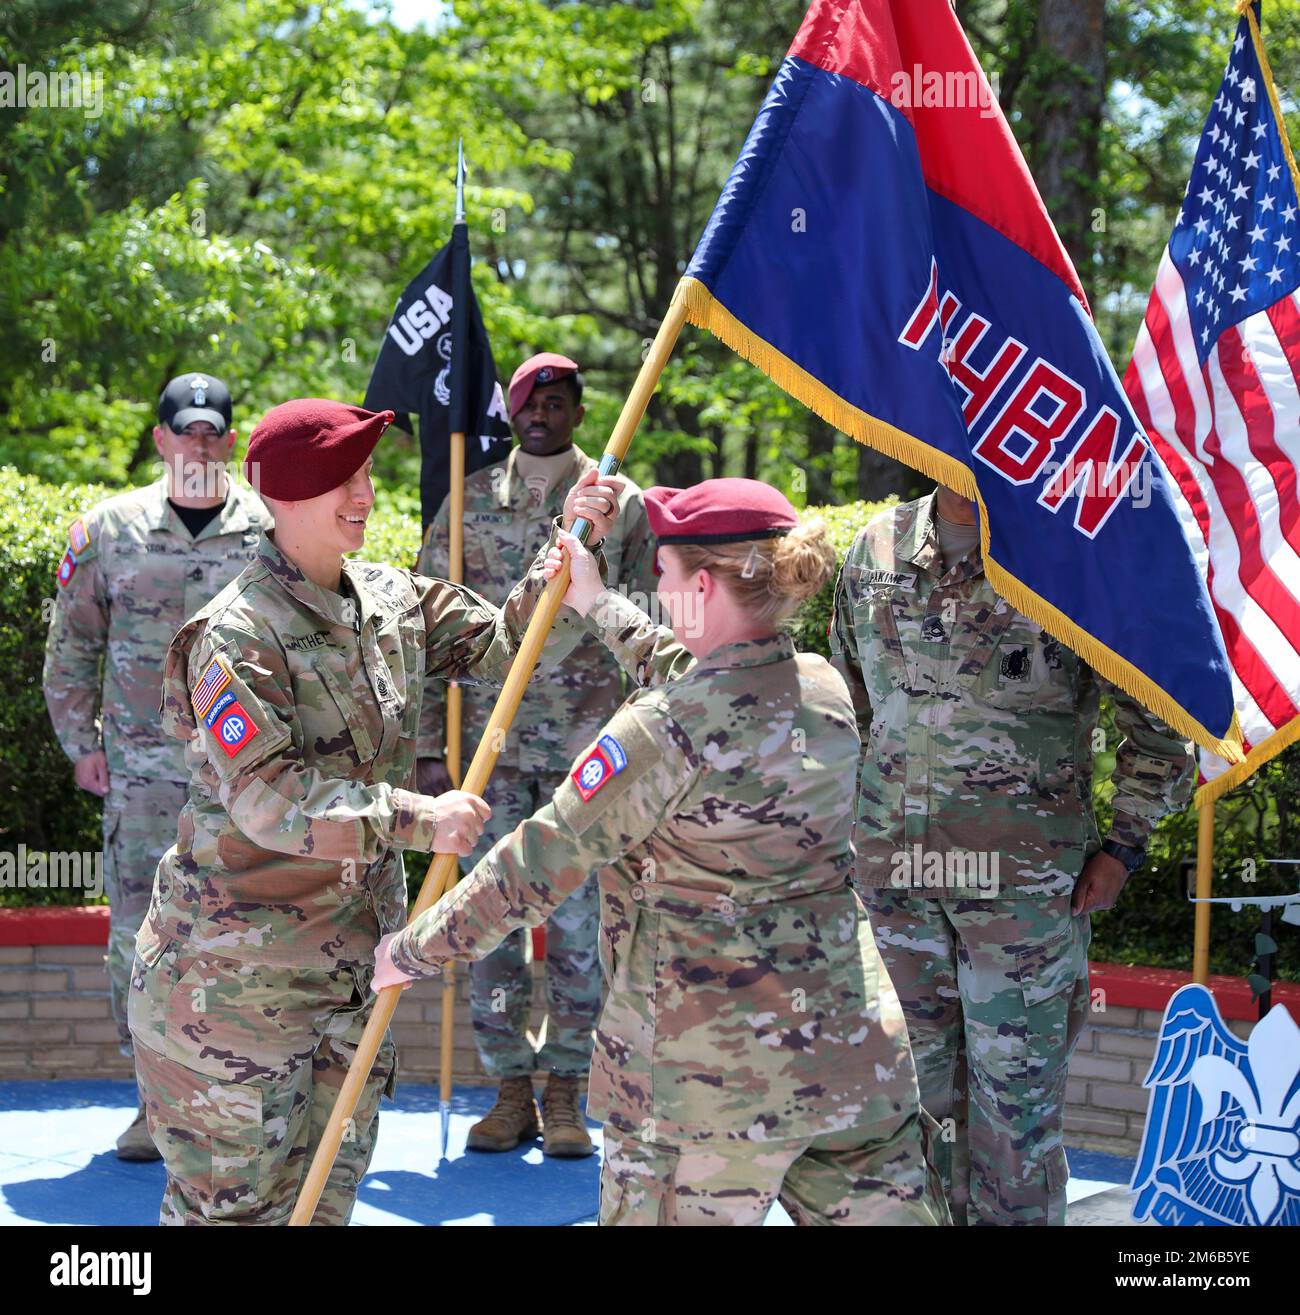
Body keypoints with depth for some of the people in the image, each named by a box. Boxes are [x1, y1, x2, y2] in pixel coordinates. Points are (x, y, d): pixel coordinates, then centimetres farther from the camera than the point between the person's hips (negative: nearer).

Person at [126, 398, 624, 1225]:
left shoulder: (394, 601, 5)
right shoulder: (235, 637, -19)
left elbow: (507, 645, 9)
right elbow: (265, 795, -27)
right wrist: (417, 818, -32)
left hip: (356, 949, 8)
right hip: (240, 967, -8)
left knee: (330, 1181, 17)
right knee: (233, 1196, 0)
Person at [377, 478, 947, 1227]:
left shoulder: (666, 731, -17)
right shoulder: (826, 691, 5)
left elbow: (537, 867, -12)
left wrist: (416, 950, 1)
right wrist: (597, 603, 40)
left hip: (709, 1073, -6)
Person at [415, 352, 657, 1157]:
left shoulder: (620, 504, 3)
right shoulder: (469, 504, 6)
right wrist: (431, 748, -1)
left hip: (587, 748, -1)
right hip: (491, 743, 1)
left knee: (579, 922, 0)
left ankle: (565, 1096, 11)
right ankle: (511, 1090, 14)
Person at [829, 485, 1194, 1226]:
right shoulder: (878, 551, 6)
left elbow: (1161, 716, -1)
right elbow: (847, 699, 20)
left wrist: (1125, 845, -3)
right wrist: (845, 828, 17)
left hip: (1023, 881, -4)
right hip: (891, 867, 4)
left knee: (1015, 1094, 2)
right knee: (918, 1081, 12)